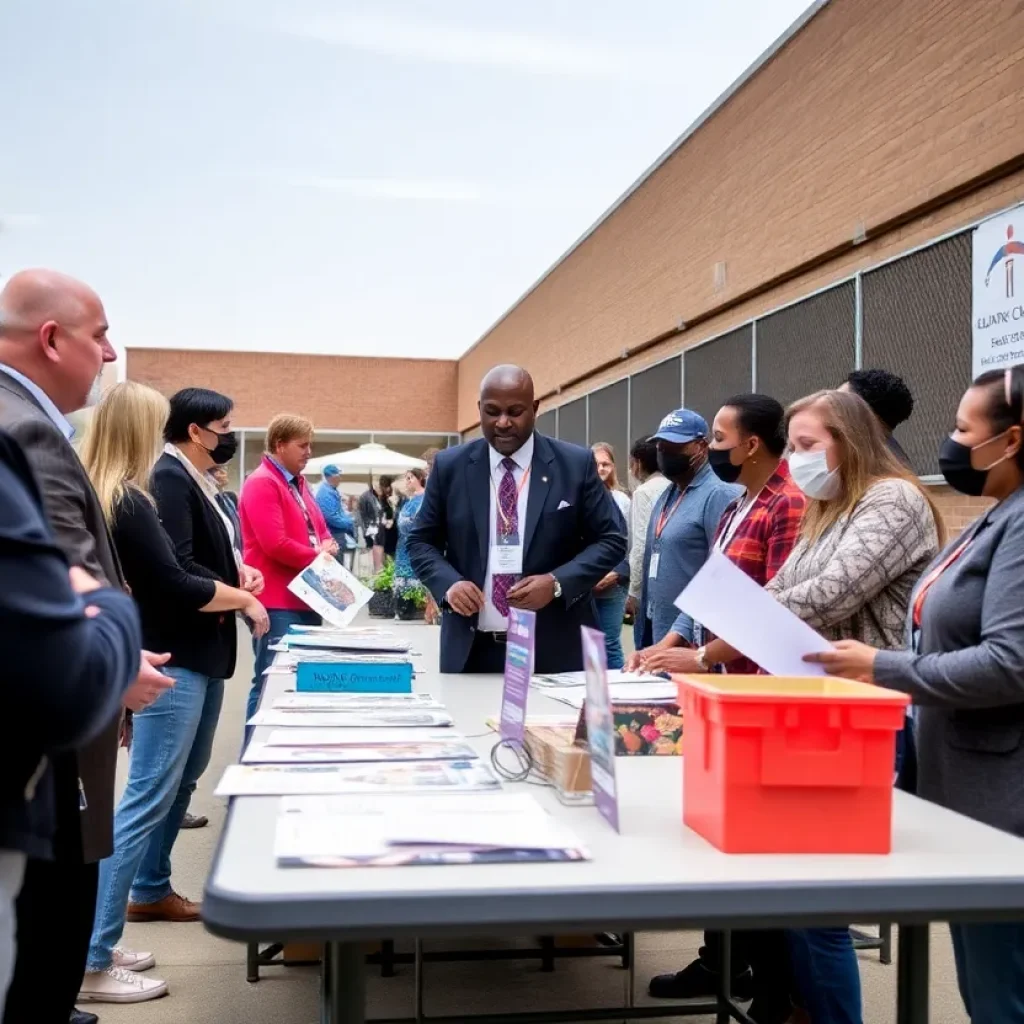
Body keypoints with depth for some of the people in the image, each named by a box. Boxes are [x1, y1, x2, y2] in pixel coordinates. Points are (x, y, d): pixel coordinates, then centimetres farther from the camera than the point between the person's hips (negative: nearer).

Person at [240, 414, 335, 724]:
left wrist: (327, 546, -2)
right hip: (277, 603, -9)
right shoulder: (261, 483, -13)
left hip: (306, 599, 9)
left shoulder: (298, 483, 17)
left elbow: (320, 531, 22)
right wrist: (317, 557, -9)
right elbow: (275, 544, -22)